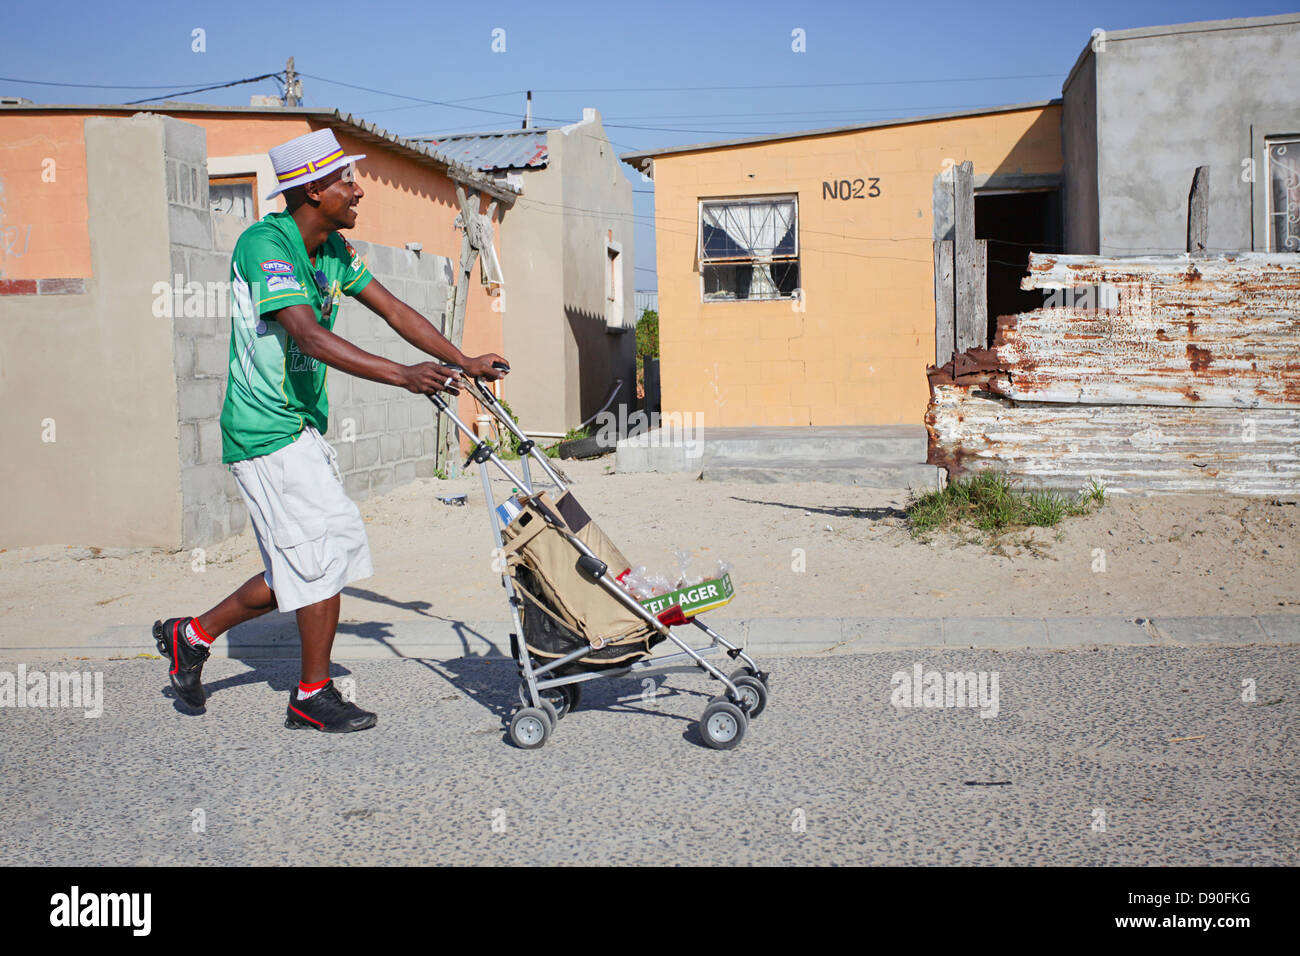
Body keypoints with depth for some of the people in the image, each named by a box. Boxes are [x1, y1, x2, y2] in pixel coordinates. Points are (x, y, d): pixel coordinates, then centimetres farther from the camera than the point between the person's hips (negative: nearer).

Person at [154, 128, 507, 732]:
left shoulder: (332, 250, 9)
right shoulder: (265, 245, -19)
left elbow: (393, 310, 13)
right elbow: (310, 336, -32)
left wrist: (464, 361, 7)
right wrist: (401, 376, -42)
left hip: (302, 427, 9)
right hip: (267, 430, -9)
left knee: (303, 566, 12)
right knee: (325, 552, -6)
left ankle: (193, 636, 28)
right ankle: (313, 697, 9)